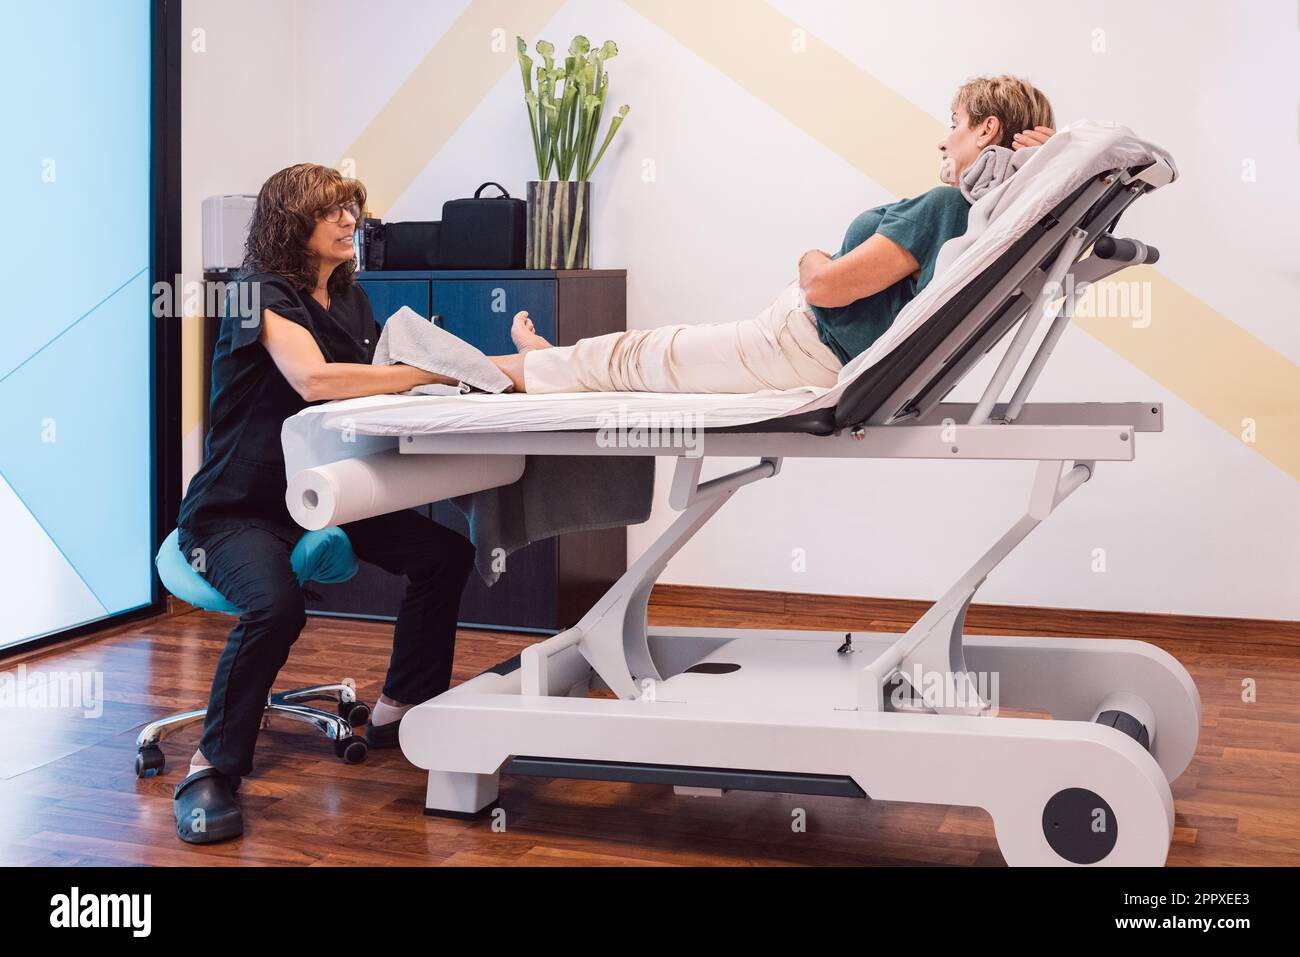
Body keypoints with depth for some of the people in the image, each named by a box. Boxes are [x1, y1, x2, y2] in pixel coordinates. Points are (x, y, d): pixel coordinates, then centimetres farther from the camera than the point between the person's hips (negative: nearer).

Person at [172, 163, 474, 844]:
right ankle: (212, 769, -20)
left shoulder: (349, 301, 12)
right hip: (236, 509, -8)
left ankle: (402, 708, 16)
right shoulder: (262, 292, -15)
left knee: (446, 554, 0)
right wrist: (428, 370, -31)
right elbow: (313, 379, -32)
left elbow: (376, 385, 6)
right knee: (276, 604, -36)